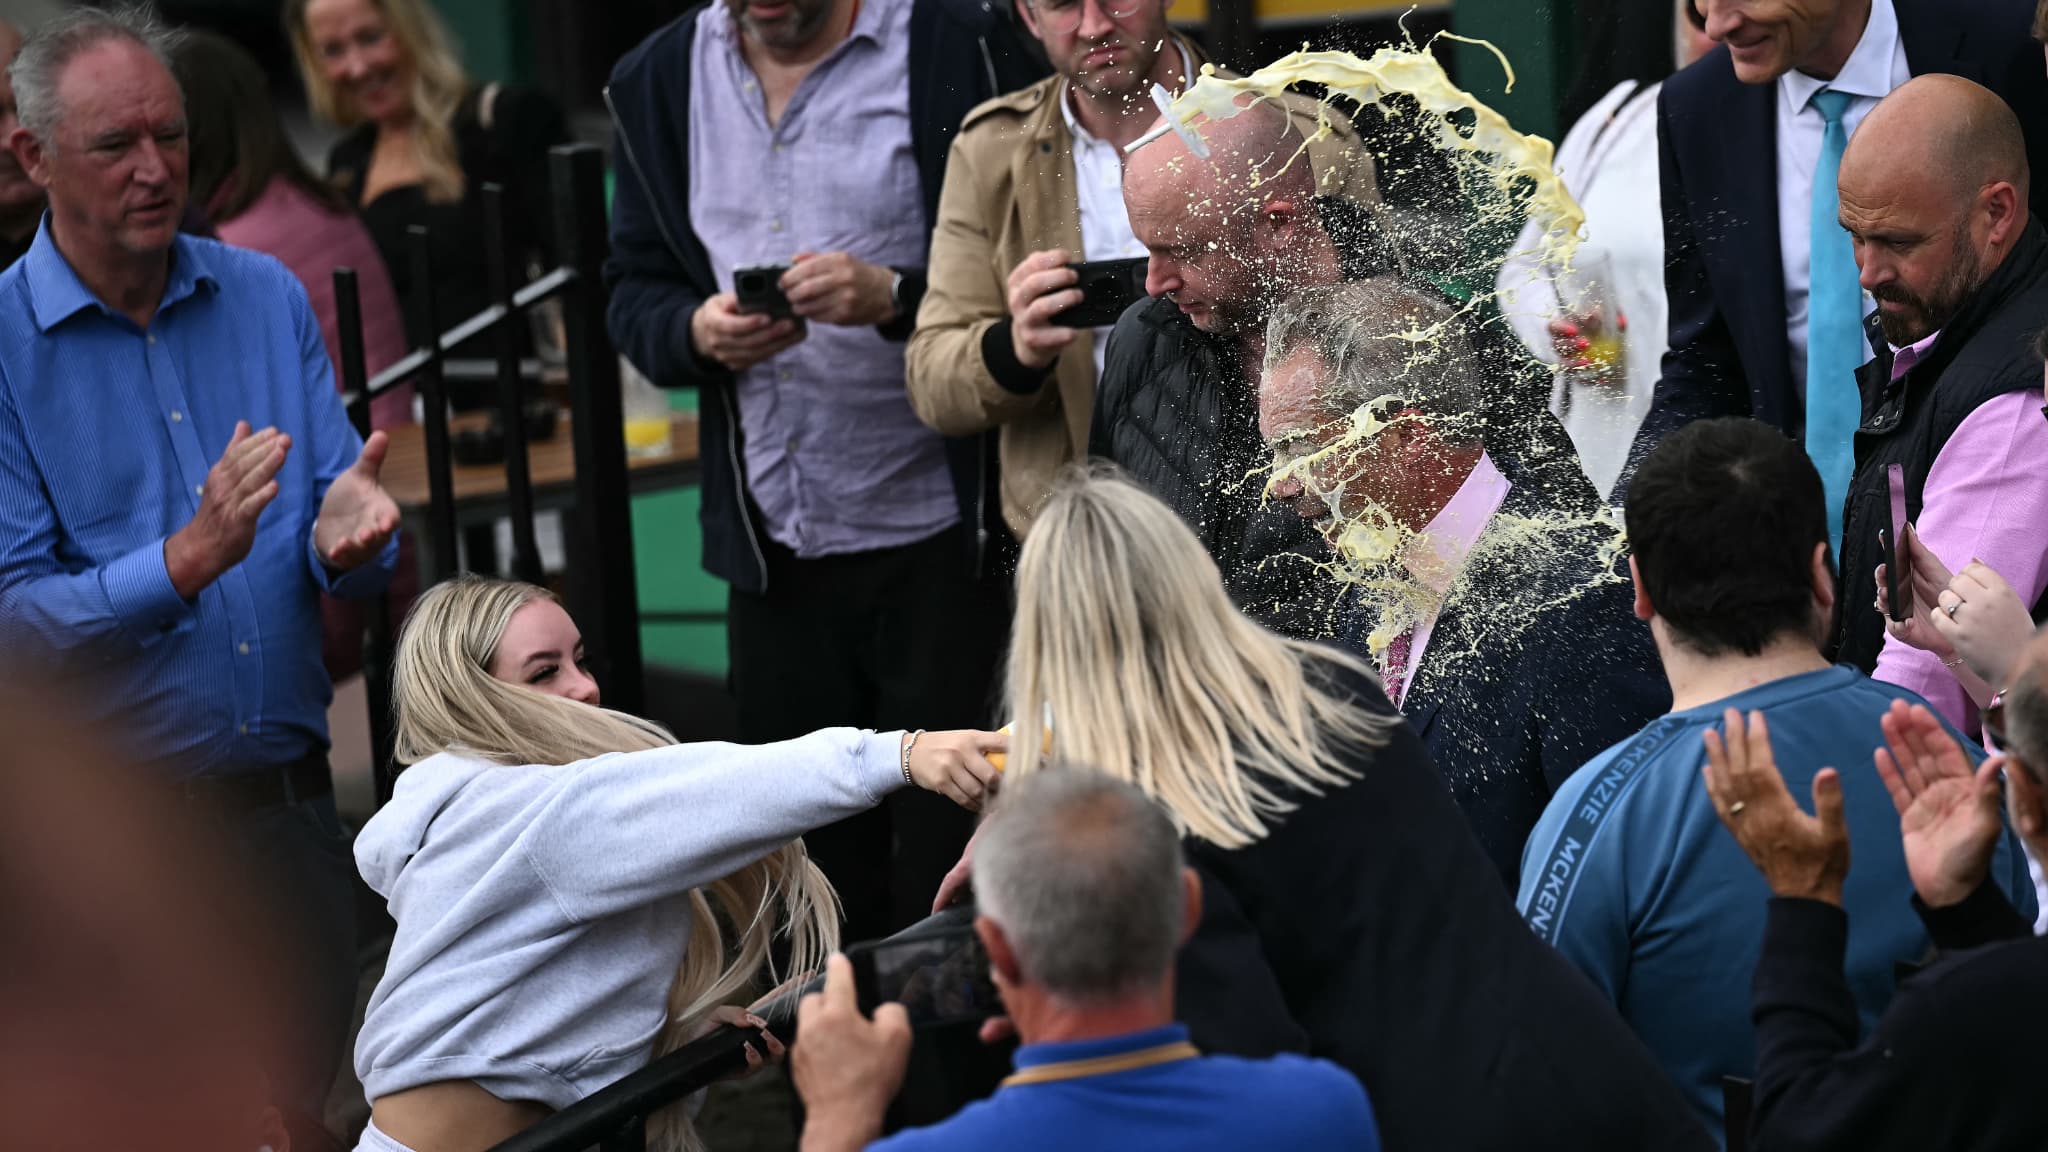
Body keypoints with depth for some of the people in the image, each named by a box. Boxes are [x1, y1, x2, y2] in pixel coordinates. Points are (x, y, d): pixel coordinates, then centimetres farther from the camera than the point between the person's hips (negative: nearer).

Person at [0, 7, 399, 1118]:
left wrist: (343, 532, -20)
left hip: (288, 803, 4)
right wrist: (187, 562, -28)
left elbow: (345, 559, 4)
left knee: (303, 1104, 16)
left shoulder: (267, 298, 4)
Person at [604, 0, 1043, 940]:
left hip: (938, 535, -4)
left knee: (945, 840, 1)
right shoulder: (659, 83, 8)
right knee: (810, 846, 9)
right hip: (773, 542, 4)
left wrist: (895, 296, -23)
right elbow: (634, 290, 12)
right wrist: (697, 331, -10)